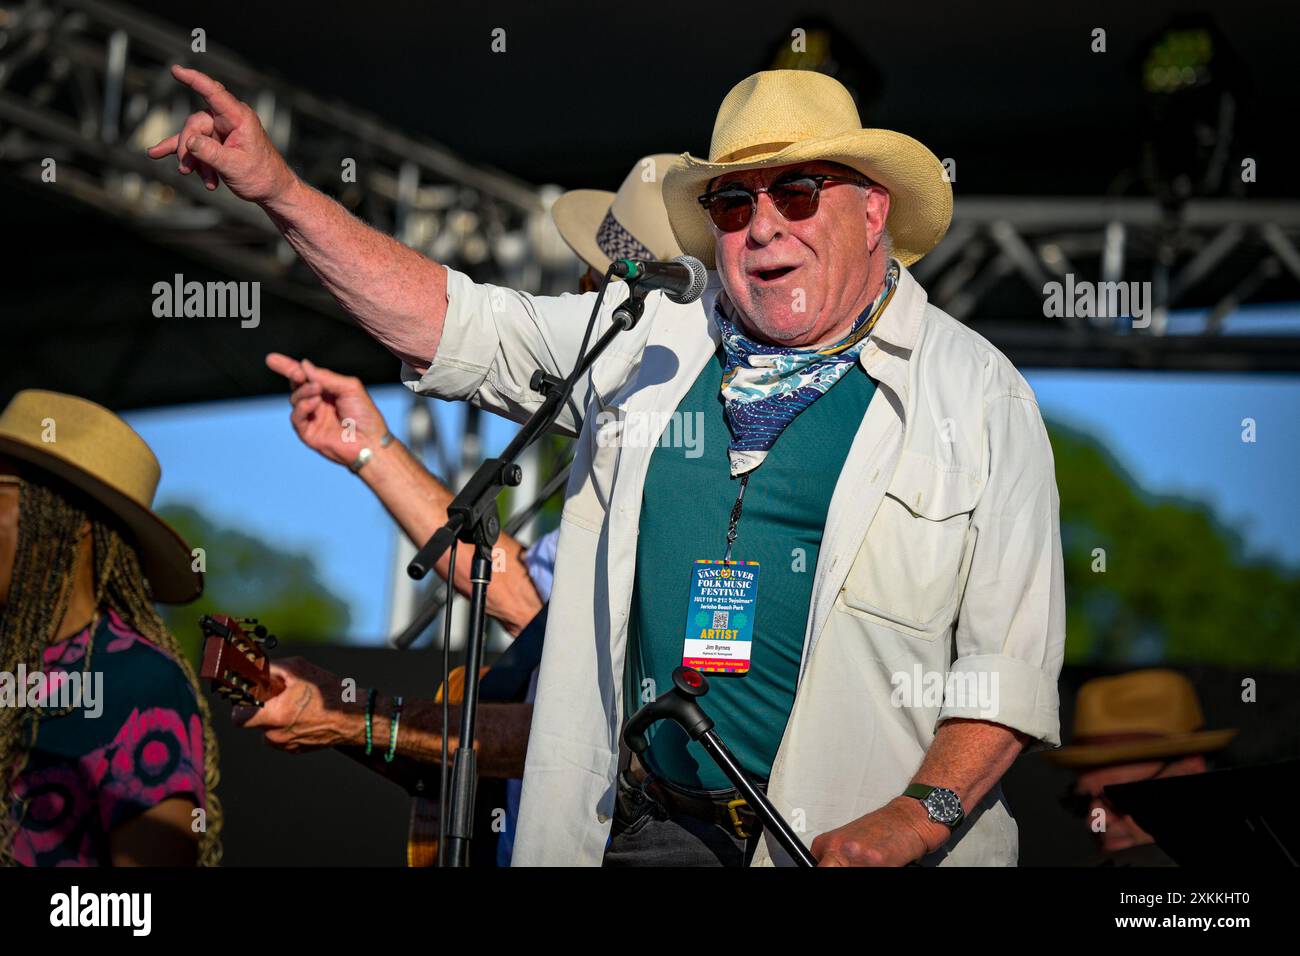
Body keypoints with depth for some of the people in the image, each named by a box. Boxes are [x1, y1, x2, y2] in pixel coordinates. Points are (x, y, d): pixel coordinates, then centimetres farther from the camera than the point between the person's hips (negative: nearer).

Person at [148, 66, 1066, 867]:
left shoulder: (980, 396, -1)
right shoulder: (655, 343, 10)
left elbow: (1012, 654, -4)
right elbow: (457, 326, 12)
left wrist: (917, 820, -17)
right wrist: (279, 189, 5)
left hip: (849, 840, -3)